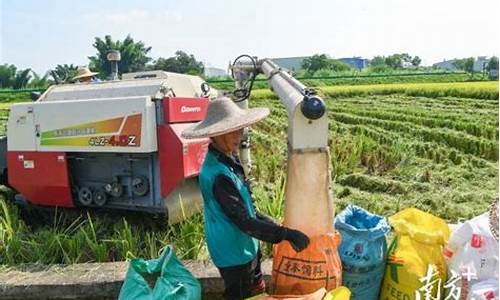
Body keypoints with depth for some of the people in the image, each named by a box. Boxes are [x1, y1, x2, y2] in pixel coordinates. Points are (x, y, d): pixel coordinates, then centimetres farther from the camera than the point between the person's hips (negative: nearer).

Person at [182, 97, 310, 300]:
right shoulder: (216, 174, -30)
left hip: (246, 245, 9)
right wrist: (286, 234, -30)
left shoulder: (228, 158, 0)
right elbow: (243, 221, -30)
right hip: (233, 252, -9)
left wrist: (267, 221, 10)